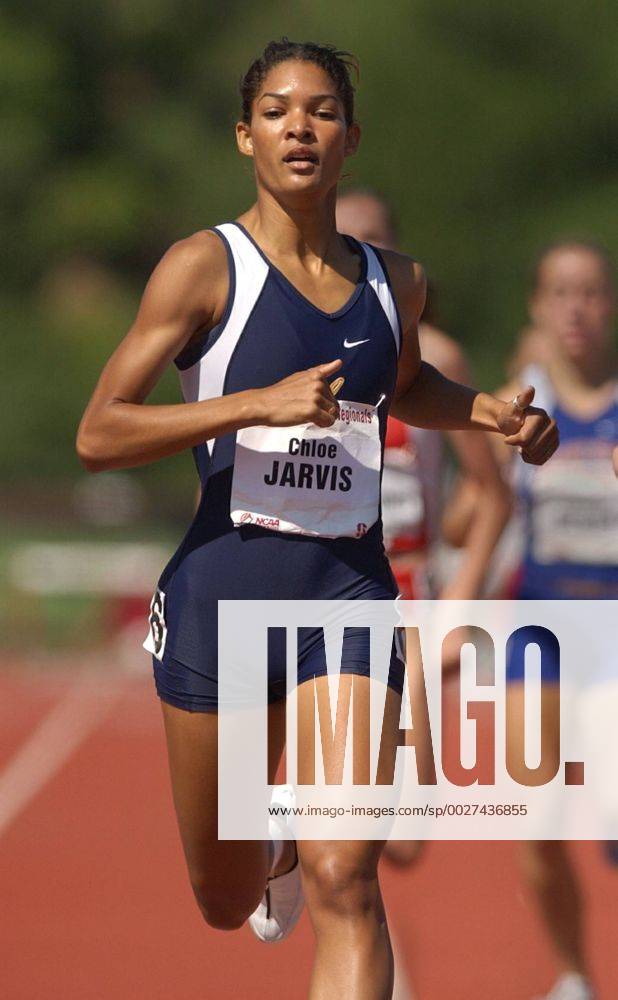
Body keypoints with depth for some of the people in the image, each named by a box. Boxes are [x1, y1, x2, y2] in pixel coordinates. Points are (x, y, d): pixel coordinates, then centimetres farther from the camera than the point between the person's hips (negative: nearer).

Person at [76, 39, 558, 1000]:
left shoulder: (394, 281, 8)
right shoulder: (207, 265, -7)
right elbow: (97, 436, -13)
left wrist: (493, 413, 13)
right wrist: (259, 404, -22)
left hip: (351, 592, 2)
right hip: (223, 589, -2)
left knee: (343, 884, -17)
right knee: (226, 902, 15)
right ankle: (278, 845, 52)